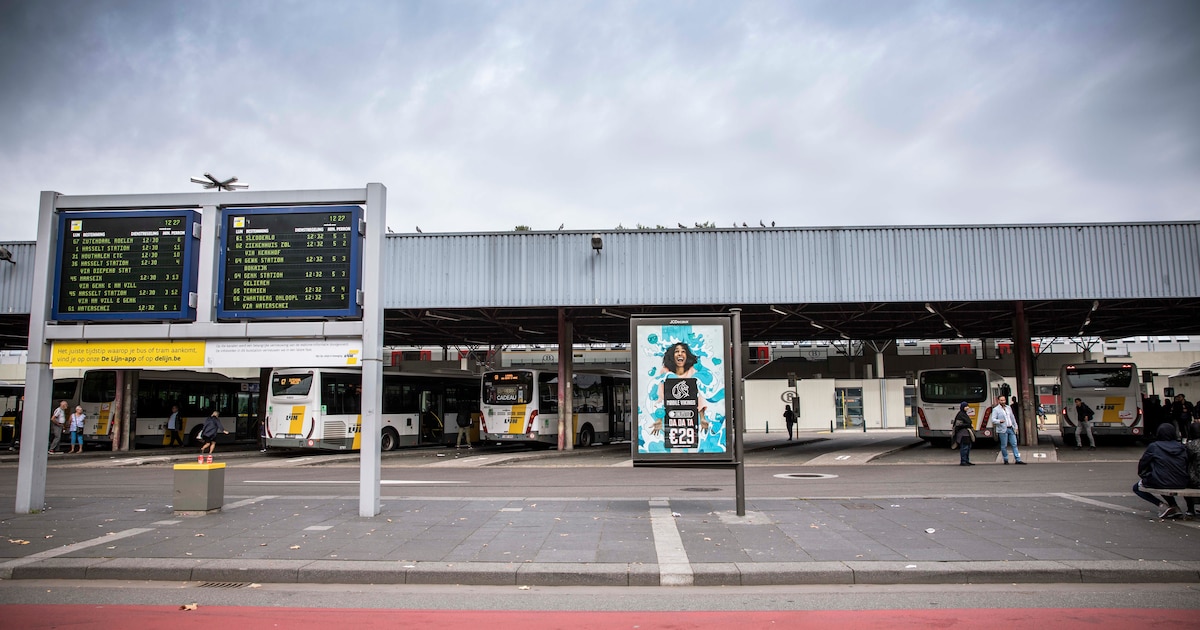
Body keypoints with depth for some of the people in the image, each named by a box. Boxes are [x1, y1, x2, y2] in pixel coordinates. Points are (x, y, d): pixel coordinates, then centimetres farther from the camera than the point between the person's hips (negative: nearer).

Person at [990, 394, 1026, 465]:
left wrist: (1015, 427, 16)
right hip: (1003, 430, -5)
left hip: (1011, 429, 5)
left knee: (1014, 444, 3)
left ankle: (1017, 460, 5)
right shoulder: (996, 409, -4)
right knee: (1004, 446, 0)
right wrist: (999, 421, -29)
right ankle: (1005, 461, 10)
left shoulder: (1009, 408, 15)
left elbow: (1012, 418, 20)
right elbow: (993, 420, -10)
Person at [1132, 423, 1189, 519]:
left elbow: (1142, 463, 0)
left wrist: (1143, 475, 18)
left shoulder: (1153, 446, -5)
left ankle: (1163, 505, -1)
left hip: (1161, 482, -5)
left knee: (1136, 487, 17)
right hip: (1181, 484, 6)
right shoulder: (1181, 447, 5)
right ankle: (1174, 508, 20)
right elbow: (1186, 466, 9)